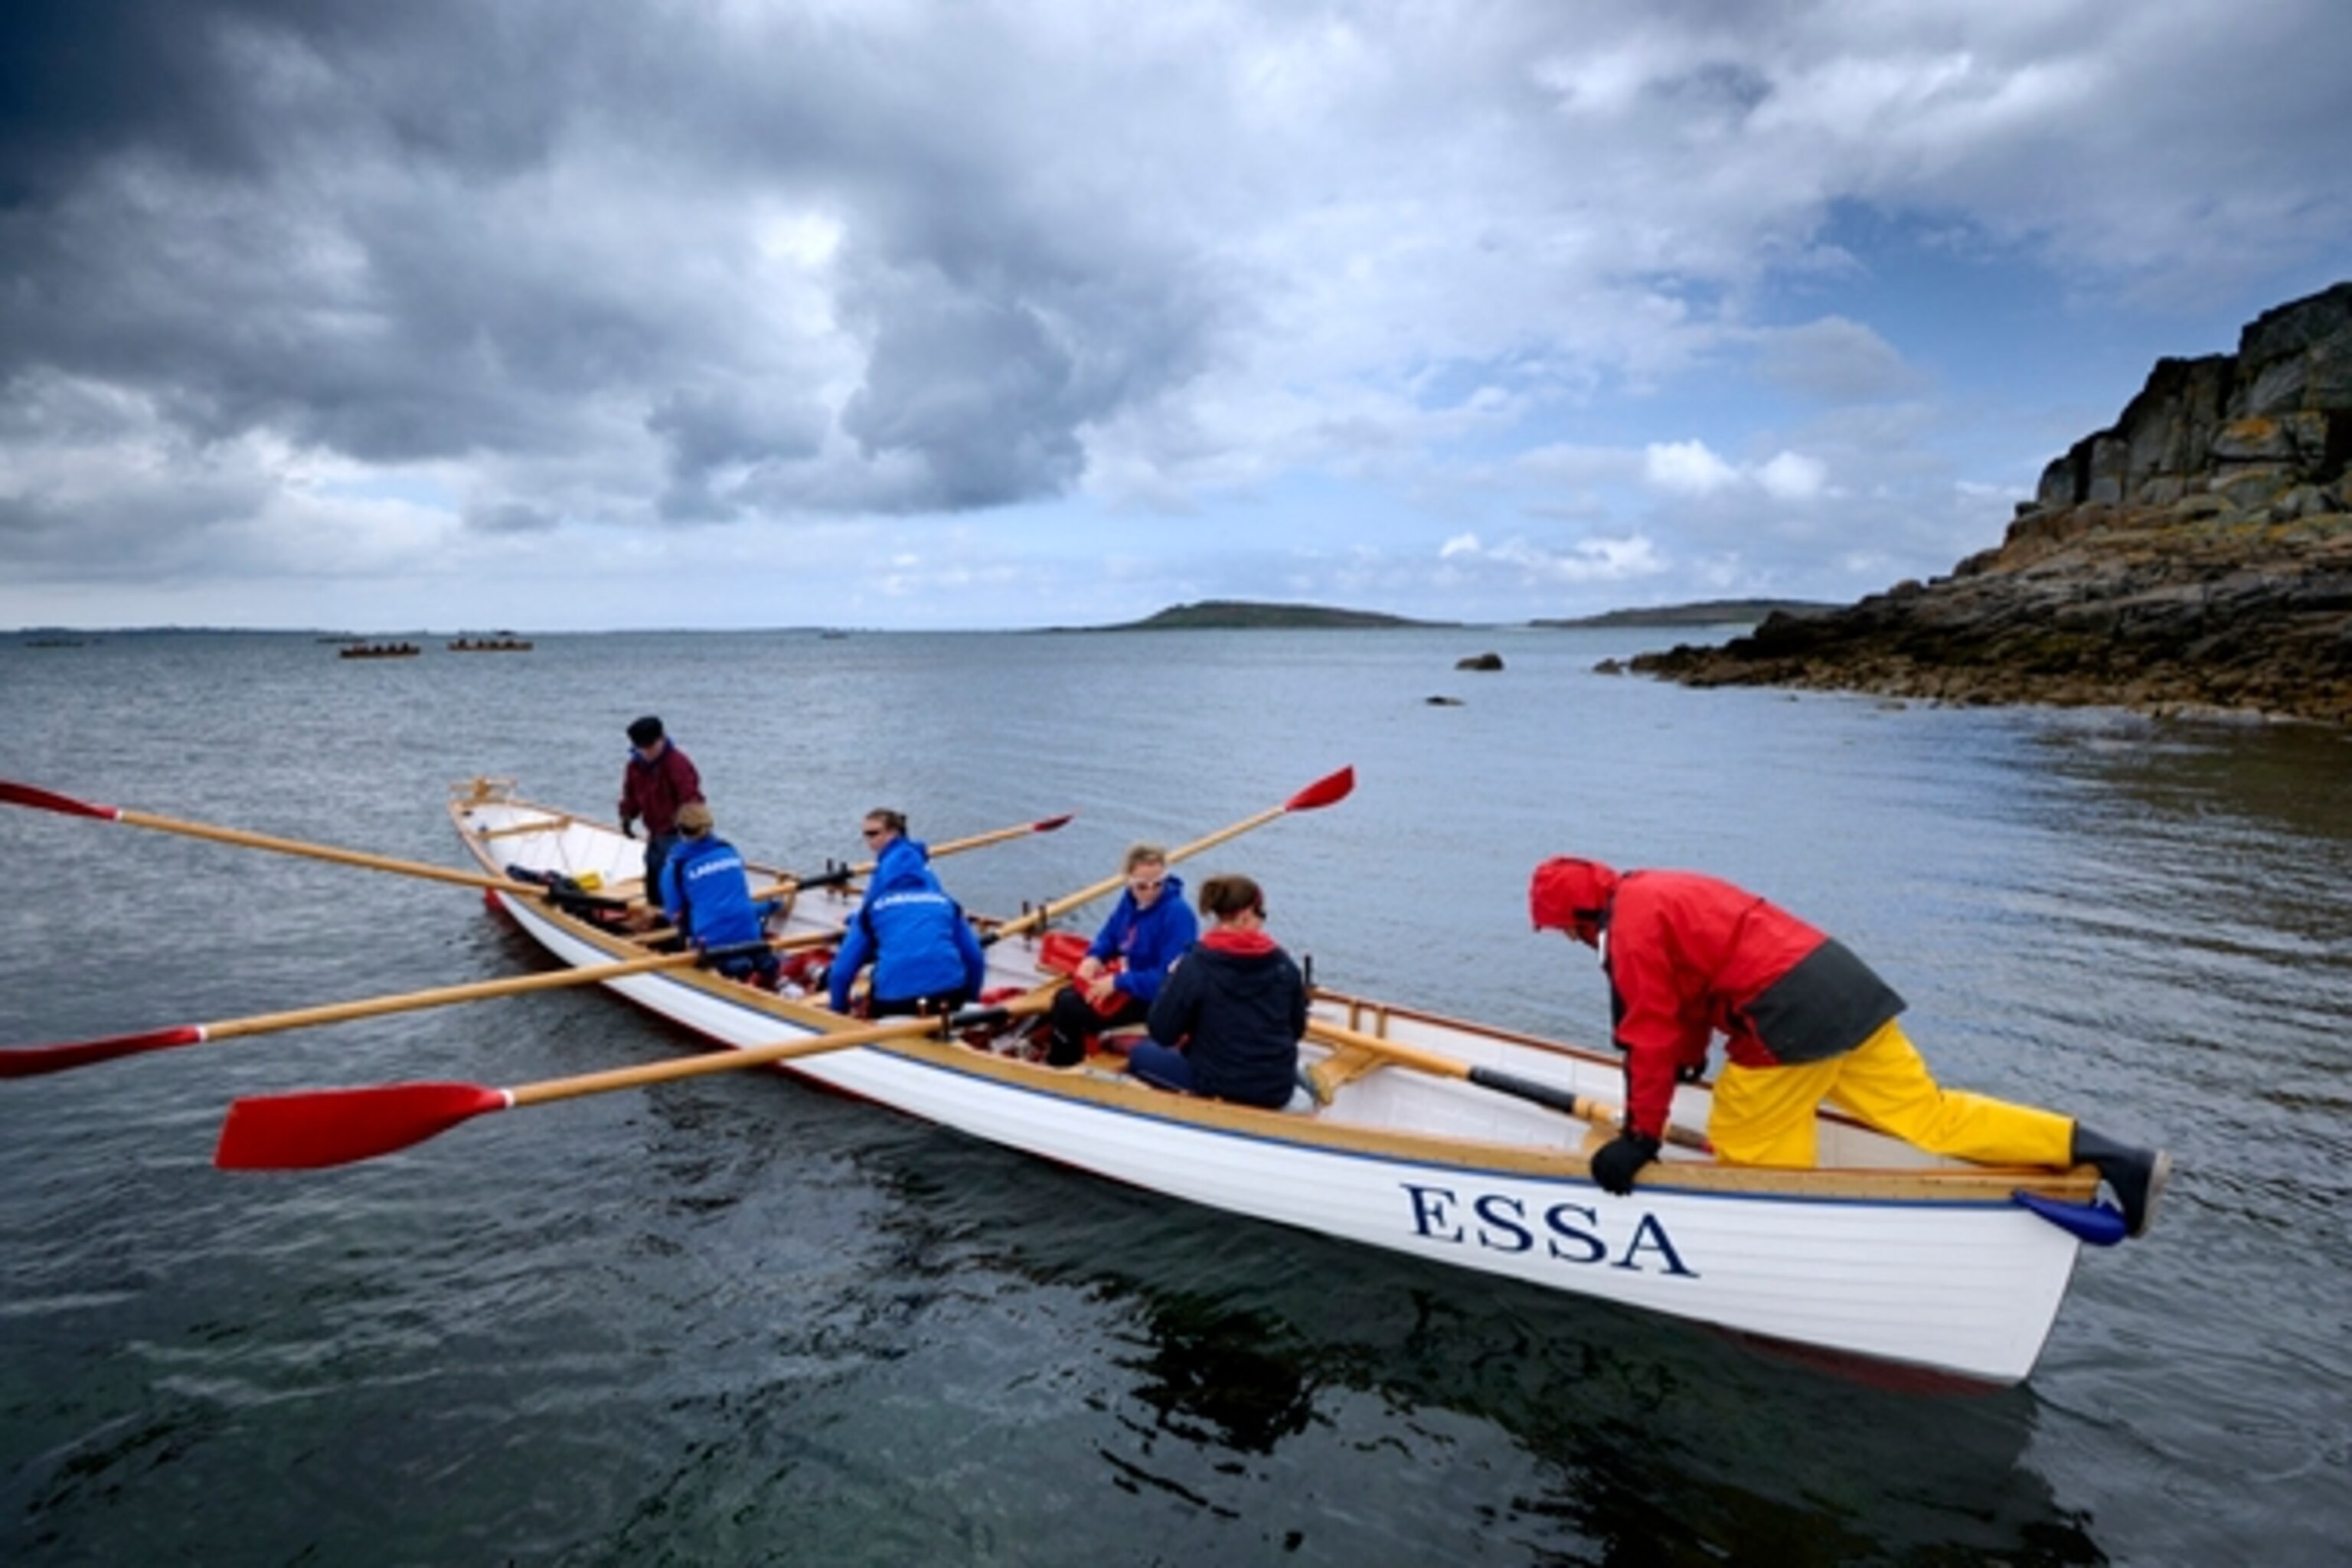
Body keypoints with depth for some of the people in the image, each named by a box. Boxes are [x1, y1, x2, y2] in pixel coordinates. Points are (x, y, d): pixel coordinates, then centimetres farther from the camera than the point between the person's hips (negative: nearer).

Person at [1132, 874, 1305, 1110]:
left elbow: (1162, 1034, -11)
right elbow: (1298, 1029, 5)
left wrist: (1173, 978, 2)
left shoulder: (1196, 965, -16)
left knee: (1141, 1053, 16)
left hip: (1220, 1088, -4)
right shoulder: (1283, 964, -6)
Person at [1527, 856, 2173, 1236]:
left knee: (1746, 1150, 4)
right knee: (1930, 1113, 10)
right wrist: (1689, 1061, 44)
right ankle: (2117, 1159, 6)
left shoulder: (1631, 925, -8)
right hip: (1840, 980, 9)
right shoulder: (1655, 891, 21)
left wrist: (1640, 1137, -3)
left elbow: (1650, 1036, -9)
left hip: (1792, 1013, -9)